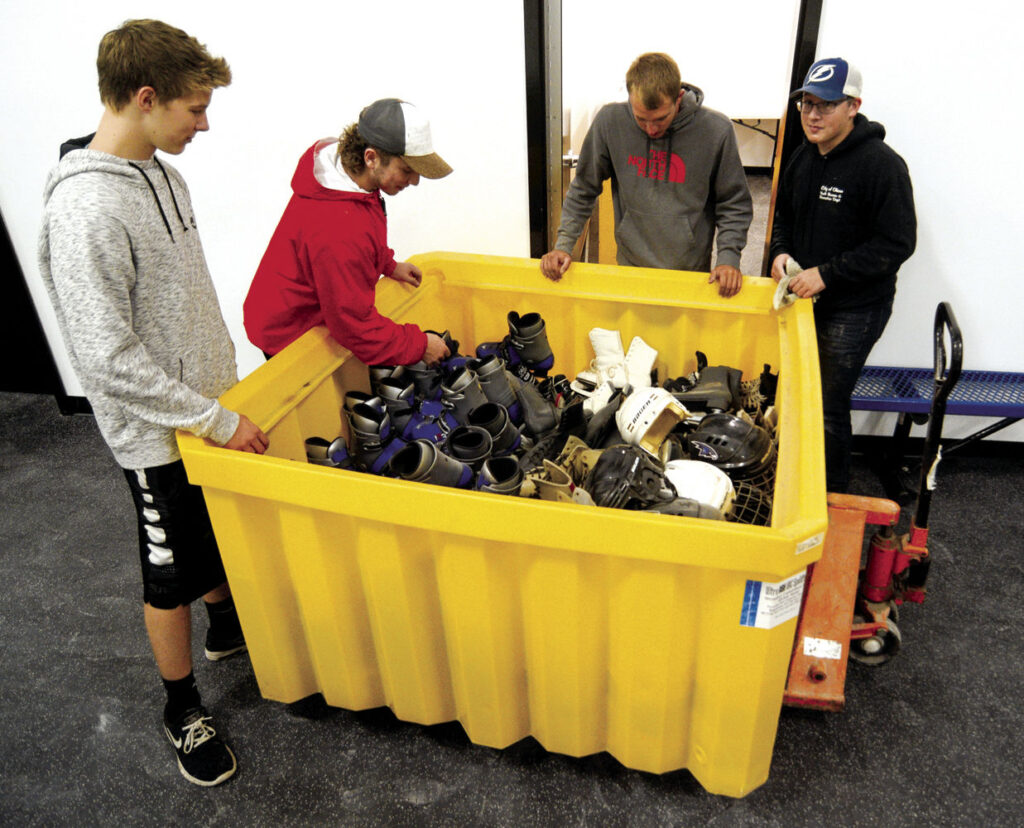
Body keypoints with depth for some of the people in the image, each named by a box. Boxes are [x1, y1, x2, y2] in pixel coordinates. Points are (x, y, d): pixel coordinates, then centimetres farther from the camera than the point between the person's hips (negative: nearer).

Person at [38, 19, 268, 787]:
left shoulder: (160, 172, 2)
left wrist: (228, 385, 15)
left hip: (210, 405, 8)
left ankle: (227, 626, 52)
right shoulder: (86, 211, -27)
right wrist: (217, 420, -21)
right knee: (172, 576, 10)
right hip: (159, 432, -8)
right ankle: (183, 707, 33)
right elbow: (109, 358, -26)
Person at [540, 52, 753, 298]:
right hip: (629, 266, 1)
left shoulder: (716, 130, -12)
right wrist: (564, 244, -4)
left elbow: (735, 203, -1)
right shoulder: (609, 122, -9)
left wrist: (728, 257, -14)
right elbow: (583, 190, 4)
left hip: (692, 271, -1)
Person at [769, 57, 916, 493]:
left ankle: (832, 495, 18)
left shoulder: (882, 164, -16)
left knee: (828, 404, -2)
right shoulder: (804, 157, 7)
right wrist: (780, 252, 1)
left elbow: (897, 244, -18)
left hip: (855, 310, -7)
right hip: (804, 297, 7)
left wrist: (827, 273, -21)